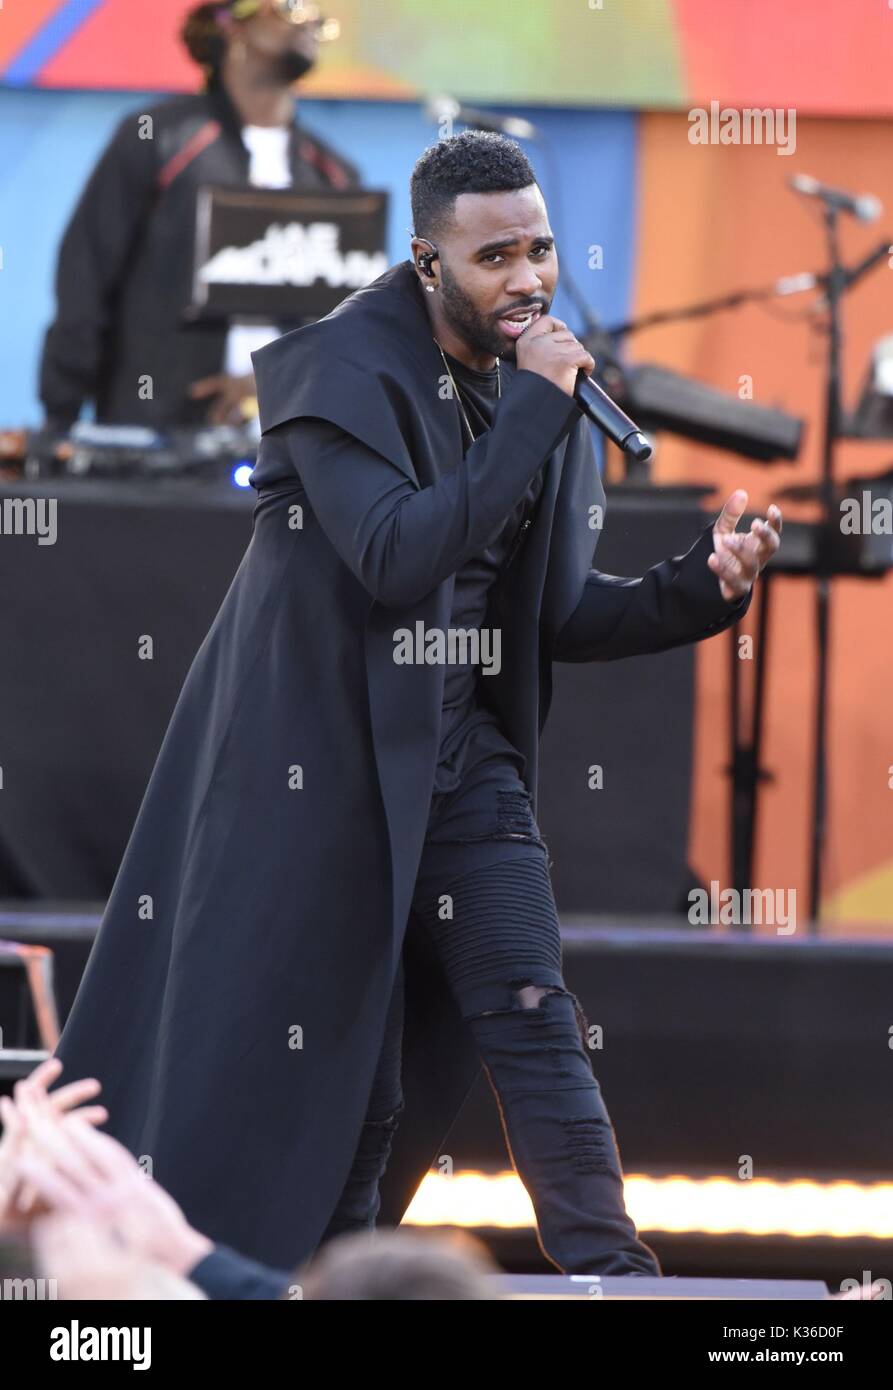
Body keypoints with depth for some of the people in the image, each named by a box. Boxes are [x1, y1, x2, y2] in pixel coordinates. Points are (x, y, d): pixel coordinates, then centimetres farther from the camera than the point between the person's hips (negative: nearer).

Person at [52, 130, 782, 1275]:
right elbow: (398, 555, -30)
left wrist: (702, 587, -9)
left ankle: (610, 1276, -2)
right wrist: (530, 409, -27)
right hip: (319, 752, -5)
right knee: (311, 1037, 1)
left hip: (460, 752, 5)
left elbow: (557, 618, 8)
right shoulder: (343, 371, -15)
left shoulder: (543, 389, 5)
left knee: (529, 1010, -2)